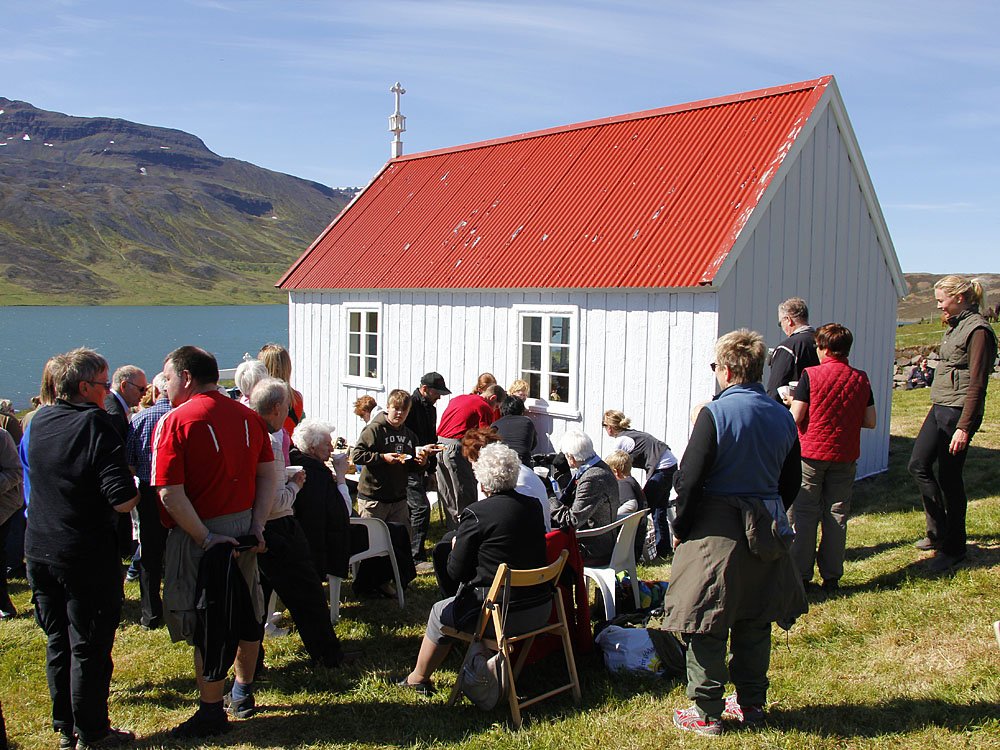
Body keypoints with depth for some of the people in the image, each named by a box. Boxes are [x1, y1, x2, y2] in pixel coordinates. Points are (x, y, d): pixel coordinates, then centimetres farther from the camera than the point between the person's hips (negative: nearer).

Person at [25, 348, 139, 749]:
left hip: (39, 550, 7)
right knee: (89, 646, 6)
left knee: (57, 641, 18)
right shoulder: (95, 425, -18)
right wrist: (133, 487, -4)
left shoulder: (38, 422, 3)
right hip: (87, 554, -7)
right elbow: (124, 501, -25)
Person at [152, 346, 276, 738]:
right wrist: (257, 527, -1)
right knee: (247, 610, 19)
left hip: (201, 535, -6)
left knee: (207, 622, 5)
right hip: (243, 529, 6)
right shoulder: (248, 417, 3)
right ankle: (243, 688, 39)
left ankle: (212, 712, 17)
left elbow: (171, 494, -21)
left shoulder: (175, 422, -13)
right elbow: (267, 476, 2)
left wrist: (207, 539, -18)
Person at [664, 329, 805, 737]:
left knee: (707, 625, 4)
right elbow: (790, 482, 11)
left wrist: (680, 528, -4)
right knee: (755, 622, 18)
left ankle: (706, 713, 13)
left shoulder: (715, 413, -16)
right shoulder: (783, 416, 3)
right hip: (766, 533, 6)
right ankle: (751, 702, 30)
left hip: (717, 531, -6)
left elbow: (689, 478, -16)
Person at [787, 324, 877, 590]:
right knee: (837, 516, 10)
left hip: (811, 453, -3)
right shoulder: (861, 379, 2)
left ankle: (801, 575, 8)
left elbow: (795, 417, -14)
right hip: (845, 456, 3)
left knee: (803, 514, 5)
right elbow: (870, 422, 4)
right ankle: (832, 576, 15)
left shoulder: (811, 375, -10)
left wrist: (791, 401, 7)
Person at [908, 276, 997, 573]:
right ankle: (939, 531, 22)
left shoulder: (977, 330, -15)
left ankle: (953, 548, 15)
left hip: (958, 412, -9)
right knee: (918, 464, 8)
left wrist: (964, 427, -22)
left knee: (949, 478, 0)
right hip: (939, 408, 9)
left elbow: (977, 384, -19)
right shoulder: (955, 326, 13)